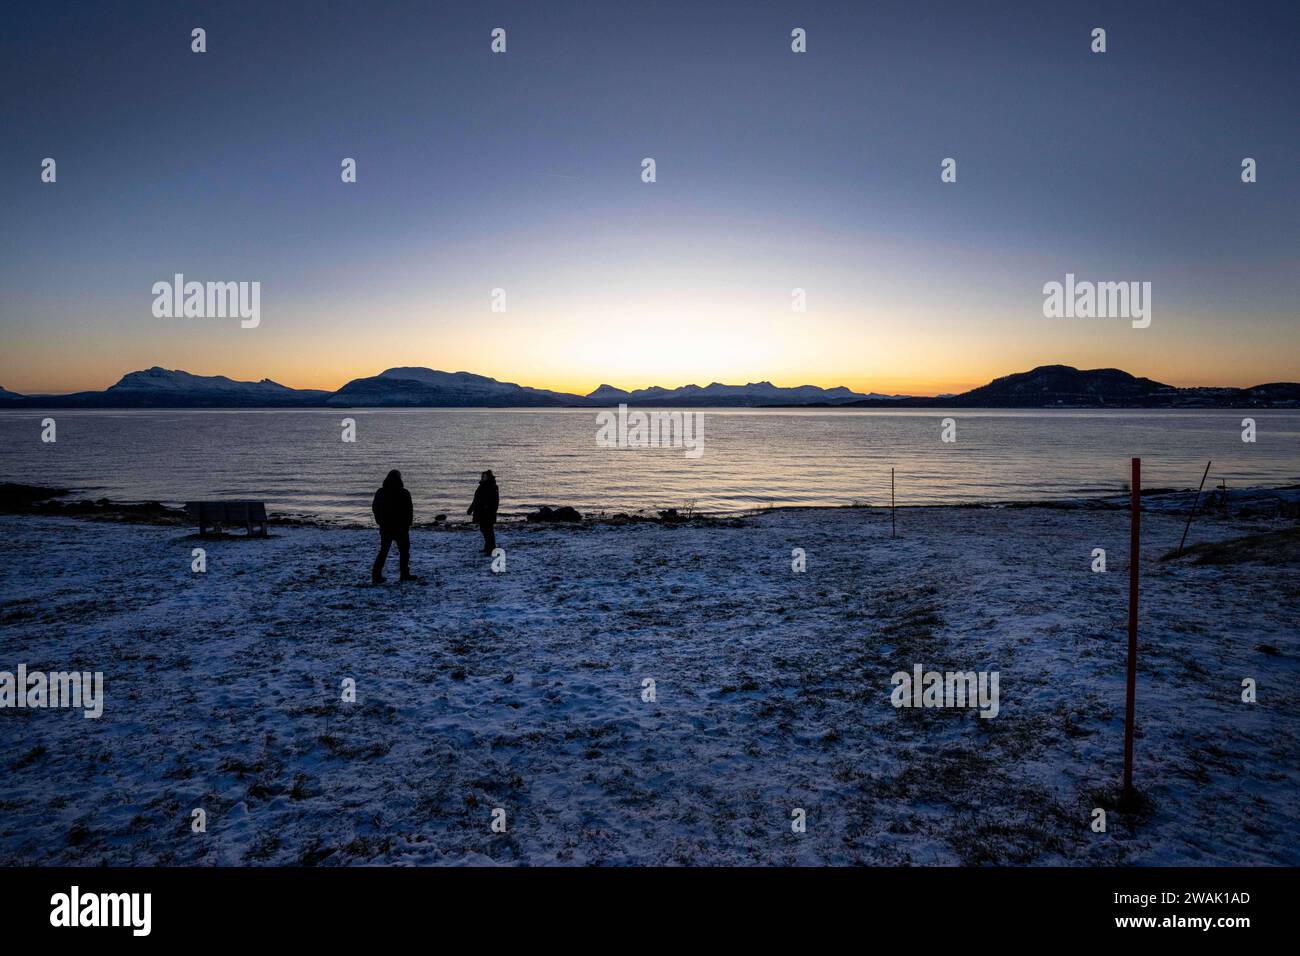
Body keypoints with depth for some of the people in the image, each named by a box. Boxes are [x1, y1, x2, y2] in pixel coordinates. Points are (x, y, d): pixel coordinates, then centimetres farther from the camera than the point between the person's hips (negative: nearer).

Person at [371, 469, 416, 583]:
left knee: (383, 551, 10)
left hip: (385, 528, 4)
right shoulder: (404, 494, -10)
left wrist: (380, 522, 17)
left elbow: (374, 508, 10)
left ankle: (376, 575, 2)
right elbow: (409, 512, -7)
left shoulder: (380, 493, 2)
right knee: (404, 551, 9)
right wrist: (407, 524, 6)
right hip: (401, 528, -4)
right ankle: (405, 574, 9)